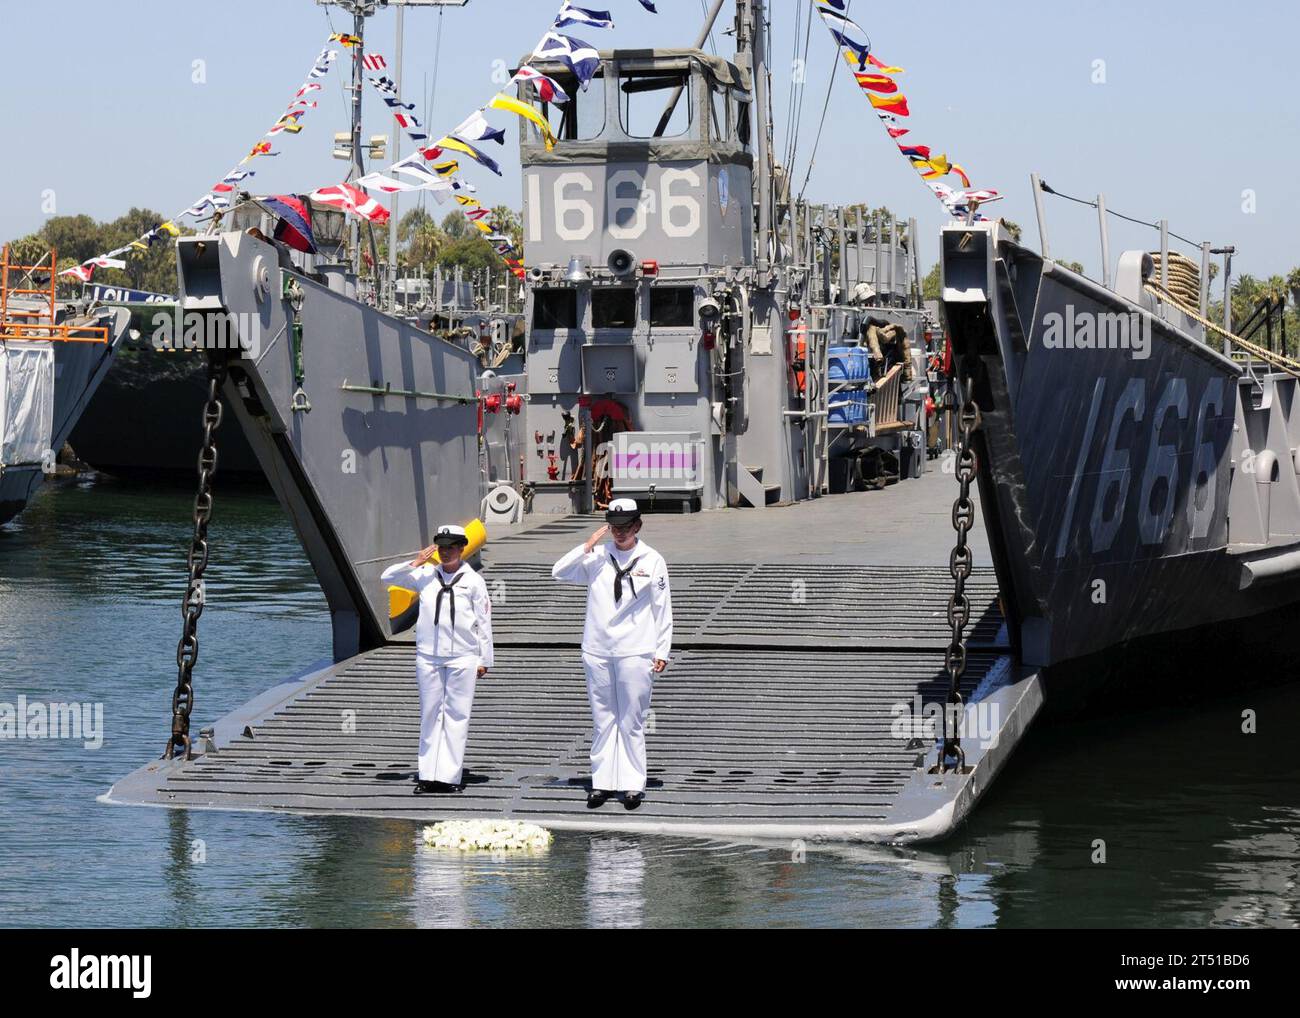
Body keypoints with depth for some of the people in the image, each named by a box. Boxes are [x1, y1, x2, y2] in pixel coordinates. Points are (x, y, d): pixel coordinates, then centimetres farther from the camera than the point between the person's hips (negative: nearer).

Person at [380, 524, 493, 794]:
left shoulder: (473, 581, 3)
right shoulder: (425, 575, 9)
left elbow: (483, 622, 4)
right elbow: (387, 577, 10)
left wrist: (484, 660, 2)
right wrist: (415, 563, -1)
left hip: (462, 658, -2)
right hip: (428, 657, 3)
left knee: (456, 714, -3)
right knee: (430, 714, 4)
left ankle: (450, 774, -2)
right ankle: (428, 774, 8)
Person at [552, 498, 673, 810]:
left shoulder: (652, 561, 1)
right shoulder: (597, 558, 7)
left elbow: (663, 609, 4)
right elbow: (559, 572, -2)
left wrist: (661, 652, 0)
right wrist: (588, 546, -9)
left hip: (635, 652, -3)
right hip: (597, 651, 3)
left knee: (632, 721, -1)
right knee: (602, 719, 6)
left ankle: (633, 784, 5)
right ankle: (602, 782, 11)